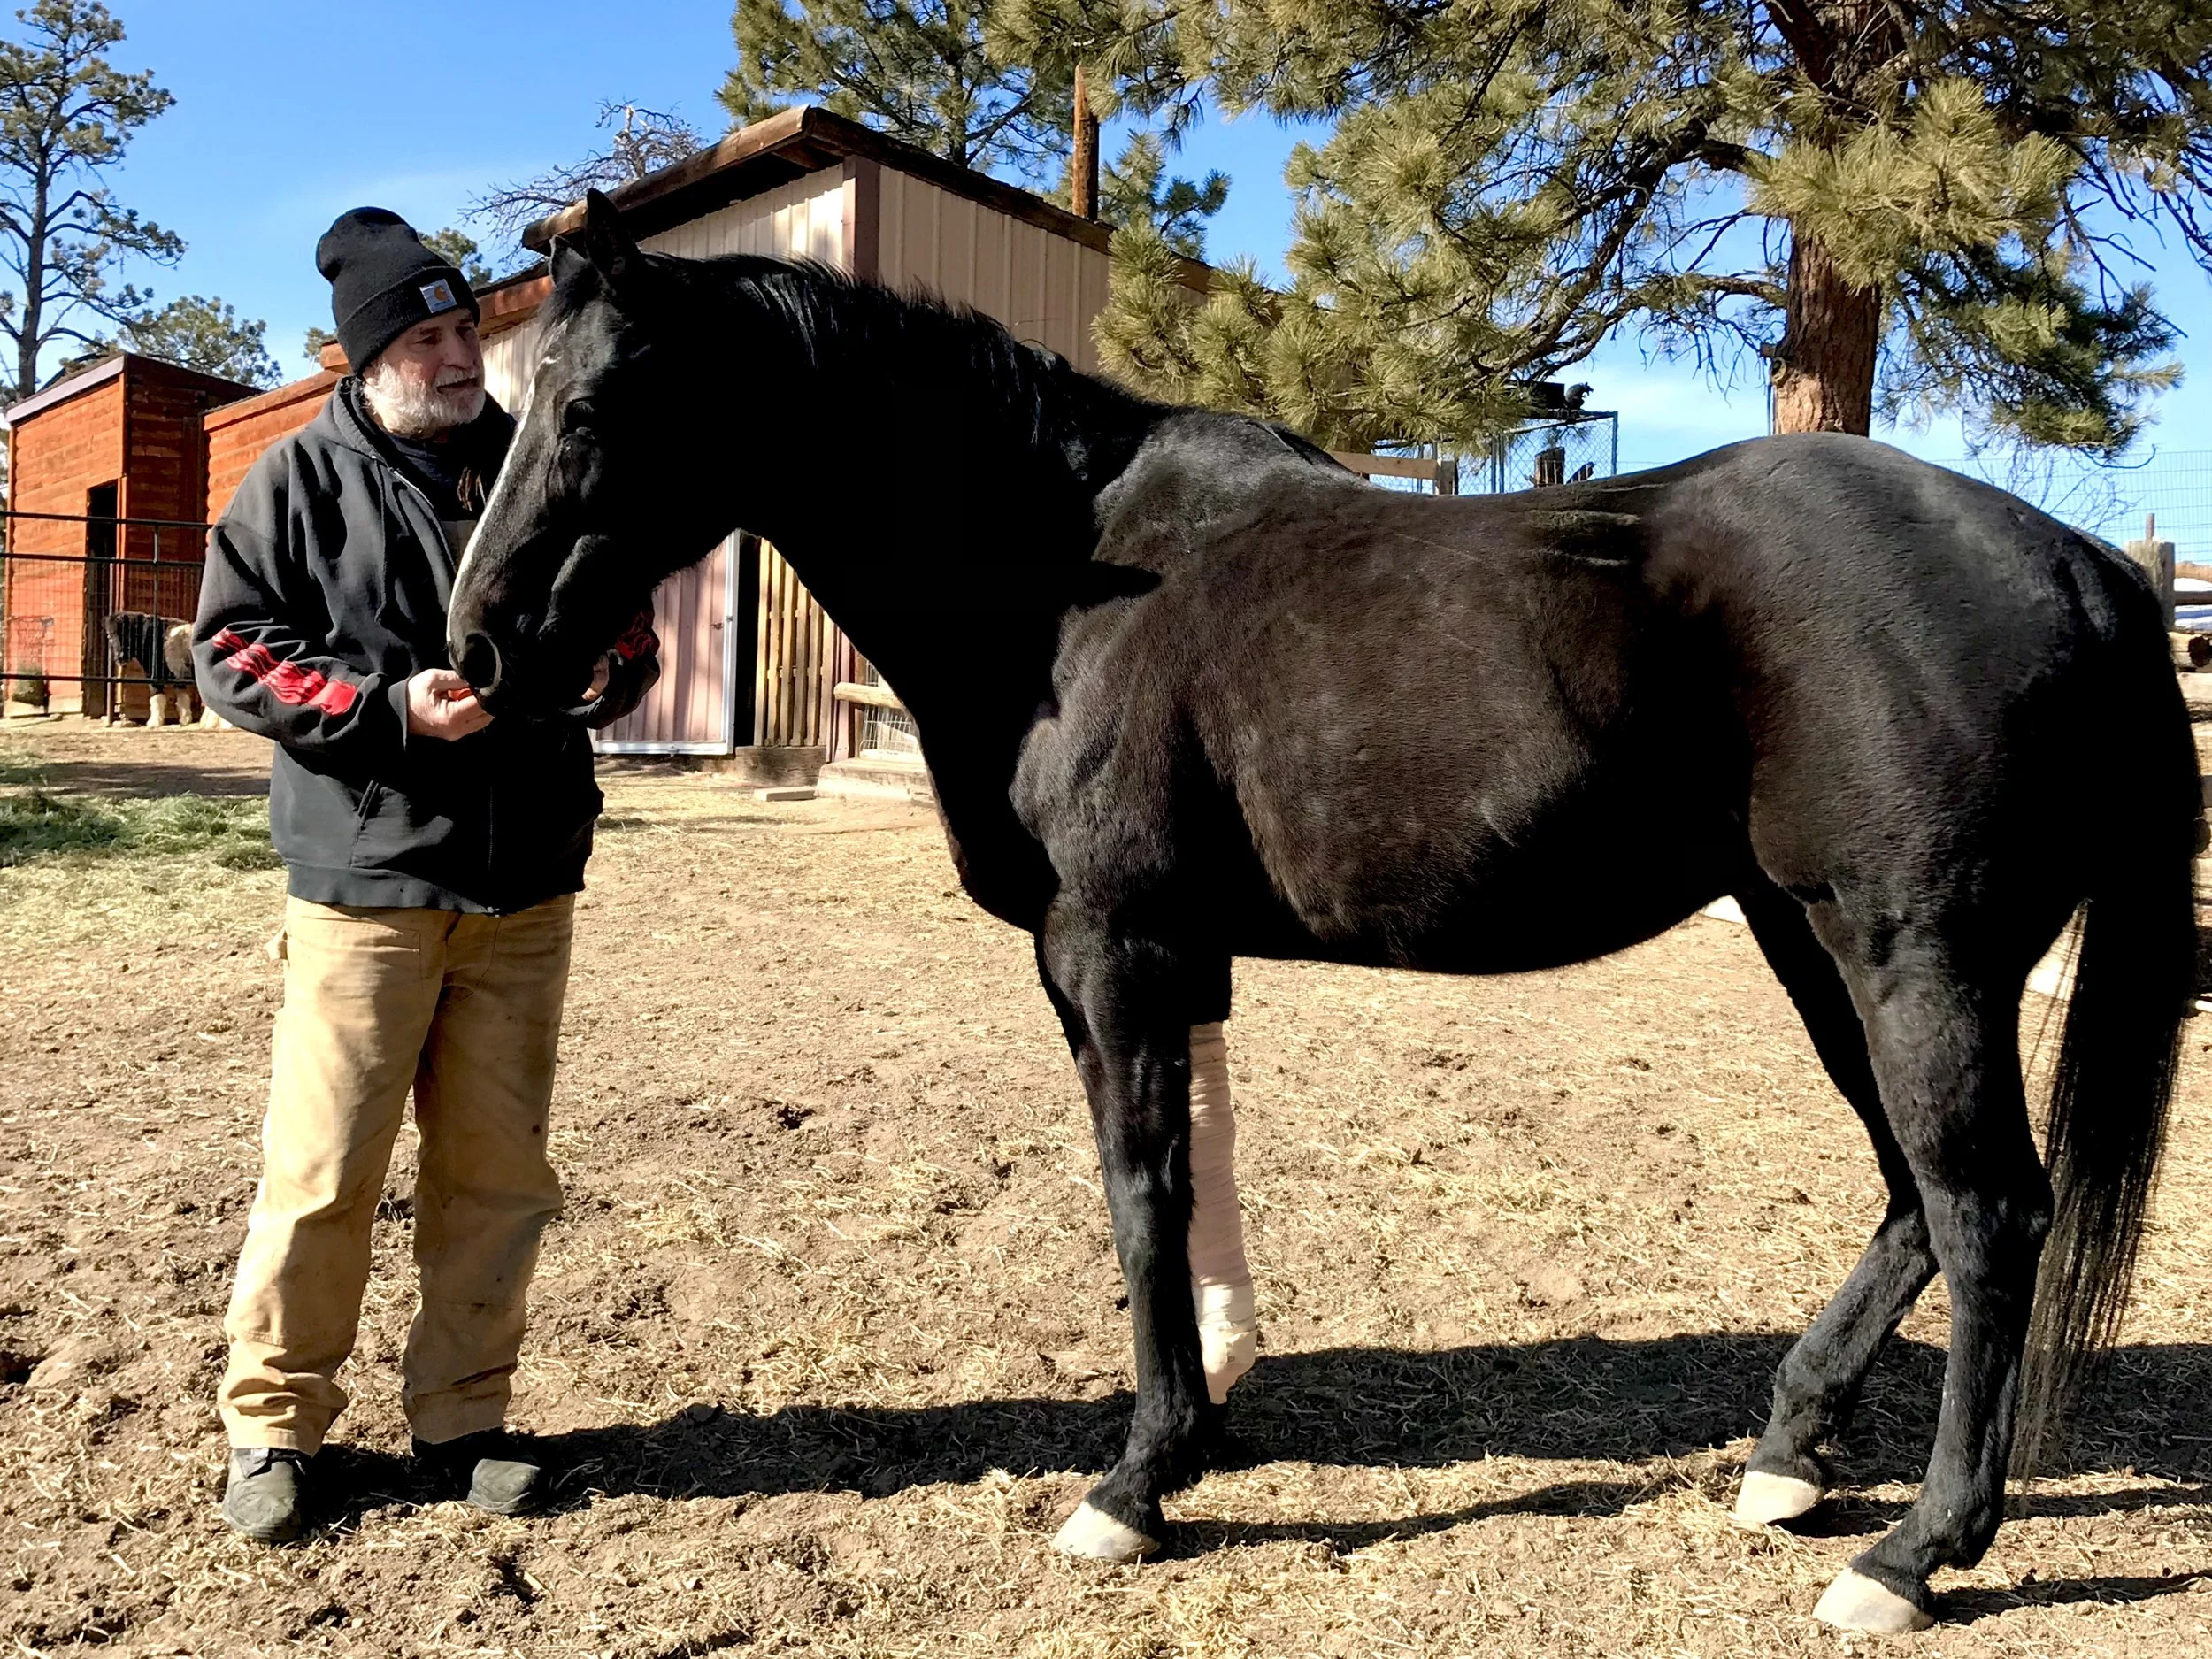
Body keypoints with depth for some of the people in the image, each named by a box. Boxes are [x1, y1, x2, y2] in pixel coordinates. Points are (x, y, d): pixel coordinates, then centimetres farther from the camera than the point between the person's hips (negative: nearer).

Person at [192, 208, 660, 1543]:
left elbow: (630, 628, 17)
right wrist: (392, 707, -17)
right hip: (367, 877, -3)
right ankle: (275, 1423, 20)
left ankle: (464, 1416, 25)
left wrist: (604, 673, -7)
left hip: (528, 885, 4)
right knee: (325, 1172, 1)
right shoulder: (305, 479, 1)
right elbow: (232, 648, -3)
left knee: (499, 1172, 10)